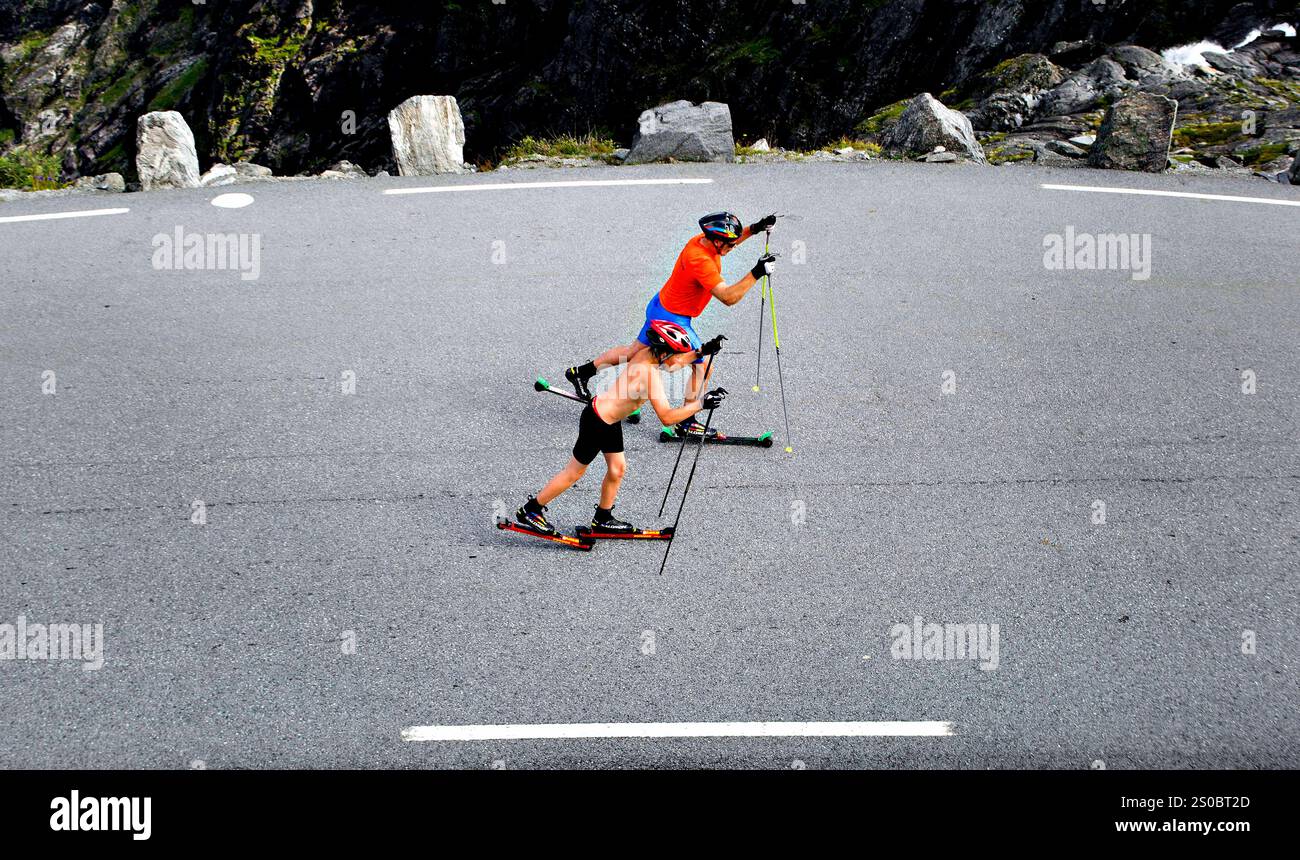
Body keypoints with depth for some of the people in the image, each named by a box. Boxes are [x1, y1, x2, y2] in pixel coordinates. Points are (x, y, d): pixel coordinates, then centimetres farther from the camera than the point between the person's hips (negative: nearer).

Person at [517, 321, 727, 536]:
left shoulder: (647, 353, -5)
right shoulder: (650, 374, -30)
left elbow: (672, 361, 18)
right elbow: (667, 418, -33)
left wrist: (701, 351, 6)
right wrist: (701, 403, -30)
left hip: (610, 420, 9)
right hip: (597, 422, -9)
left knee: (617, 469, 16)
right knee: (575, 472, 6)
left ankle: (602, 519, 32)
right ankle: (530, 510, 18)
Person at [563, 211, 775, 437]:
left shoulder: (702, 239, -6)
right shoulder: (700, 261, -32)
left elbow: (727, 244, 18)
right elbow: (728, 297, -33)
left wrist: (754, 228, 6)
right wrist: (756, 274, -33)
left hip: (660, 307, 9)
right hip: (672, 319, -9)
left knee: (636, 350, 24)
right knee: (702, 365, 2)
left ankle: (581, 371, 35)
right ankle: (687, 423, 12)